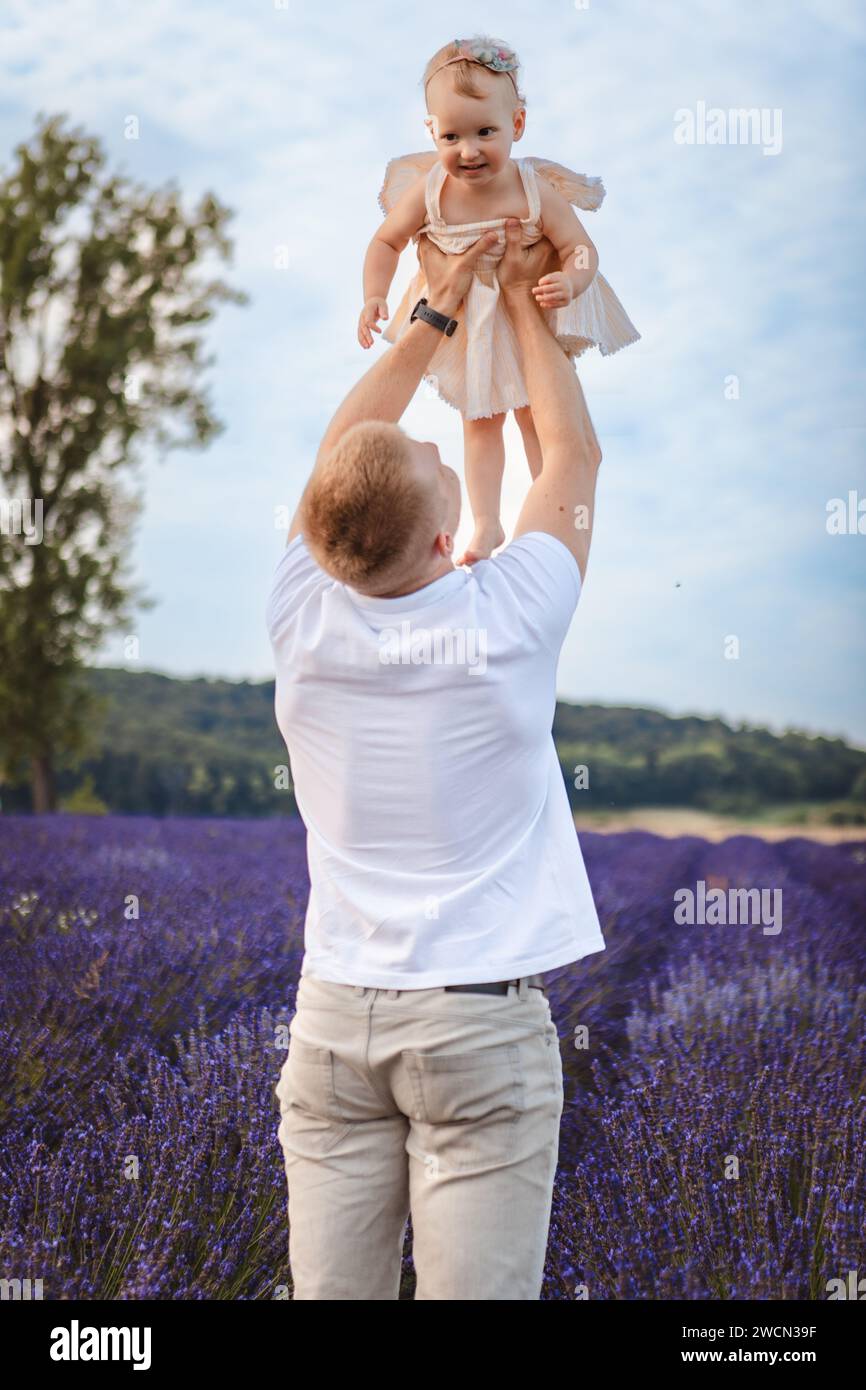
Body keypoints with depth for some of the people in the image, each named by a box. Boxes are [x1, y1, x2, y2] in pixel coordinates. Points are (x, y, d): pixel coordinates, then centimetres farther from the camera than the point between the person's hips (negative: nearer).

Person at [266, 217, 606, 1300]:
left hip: (332, 1015, 3)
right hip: (481, 1018, -3)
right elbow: (575, 457, 8)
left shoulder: (303, 622, -4)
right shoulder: (506, 624, -10)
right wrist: (524, 299, 21)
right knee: (475, 1292, -1)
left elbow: (342, 450, 15)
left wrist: (436, 312, 24)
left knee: (330, 1296, 6)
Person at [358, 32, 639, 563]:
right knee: (479, 423, 18)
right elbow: (387, 242, -8)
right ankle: (487, 525, 33)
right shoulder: (428, 192, -24)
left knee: (537, 418, 16)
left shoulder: (538, 191, -29)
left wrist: (569, 284, -44)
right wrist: (374, 297, -21)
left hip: (532, 319, -2)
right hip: (466, 324, 2)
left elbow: (582, 250, -23)